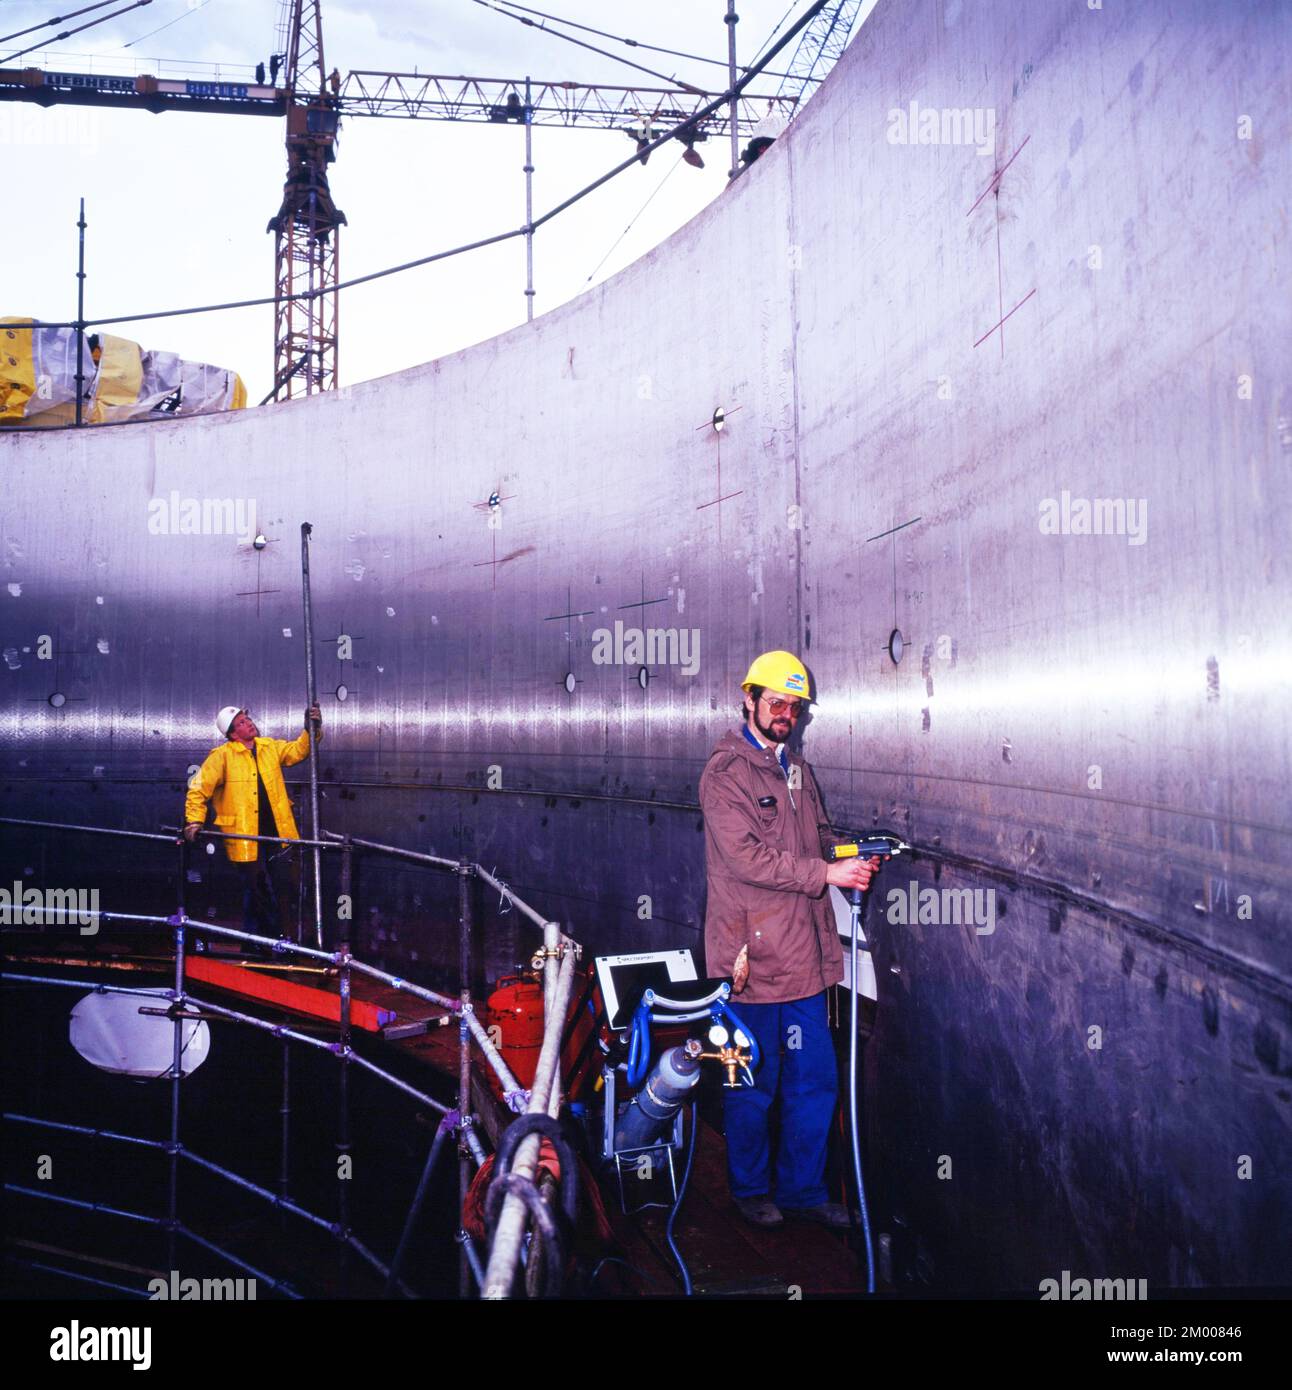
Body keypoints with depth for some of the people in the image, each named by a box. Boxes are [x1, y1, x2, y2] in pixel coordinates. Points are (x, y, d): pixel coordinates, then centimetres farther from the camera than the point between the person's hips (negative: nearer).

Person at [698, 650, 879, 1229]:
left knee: (816, 1079, 11)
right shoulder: (726, 773, -9)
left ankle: (803, 1188, 27)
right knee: (754, 1084, 6)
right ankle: (750, 1188, 25)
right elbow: (745, 856, -19)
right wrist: (826, 873, -19)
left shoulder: (796, 769, 17)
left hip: (805, 953, 7)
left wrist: (849, 855, 0)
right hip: (752, 954, -7)